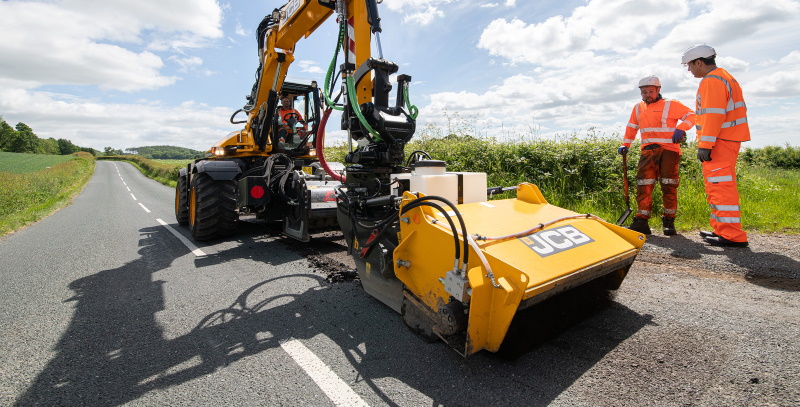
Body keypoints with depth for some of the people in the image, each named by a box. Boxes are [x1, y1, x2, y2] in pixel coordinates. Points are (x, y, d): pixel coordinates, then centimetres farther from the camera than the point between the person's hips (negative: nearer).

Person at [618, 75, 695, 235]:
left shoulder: (671, 105, 4)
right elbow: (631, 127, 24)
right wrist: (625, 144, 15)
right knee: (644, 185, -5)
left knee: (669, 186, -4)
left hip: (668, 150, -3)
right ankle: (641, 221, -4)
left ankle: (669, 221, 6)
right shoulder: (638, 108, 17)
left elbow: (690, 115, 4)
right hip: (648, 151, 3)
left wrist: (680, 128, -14)